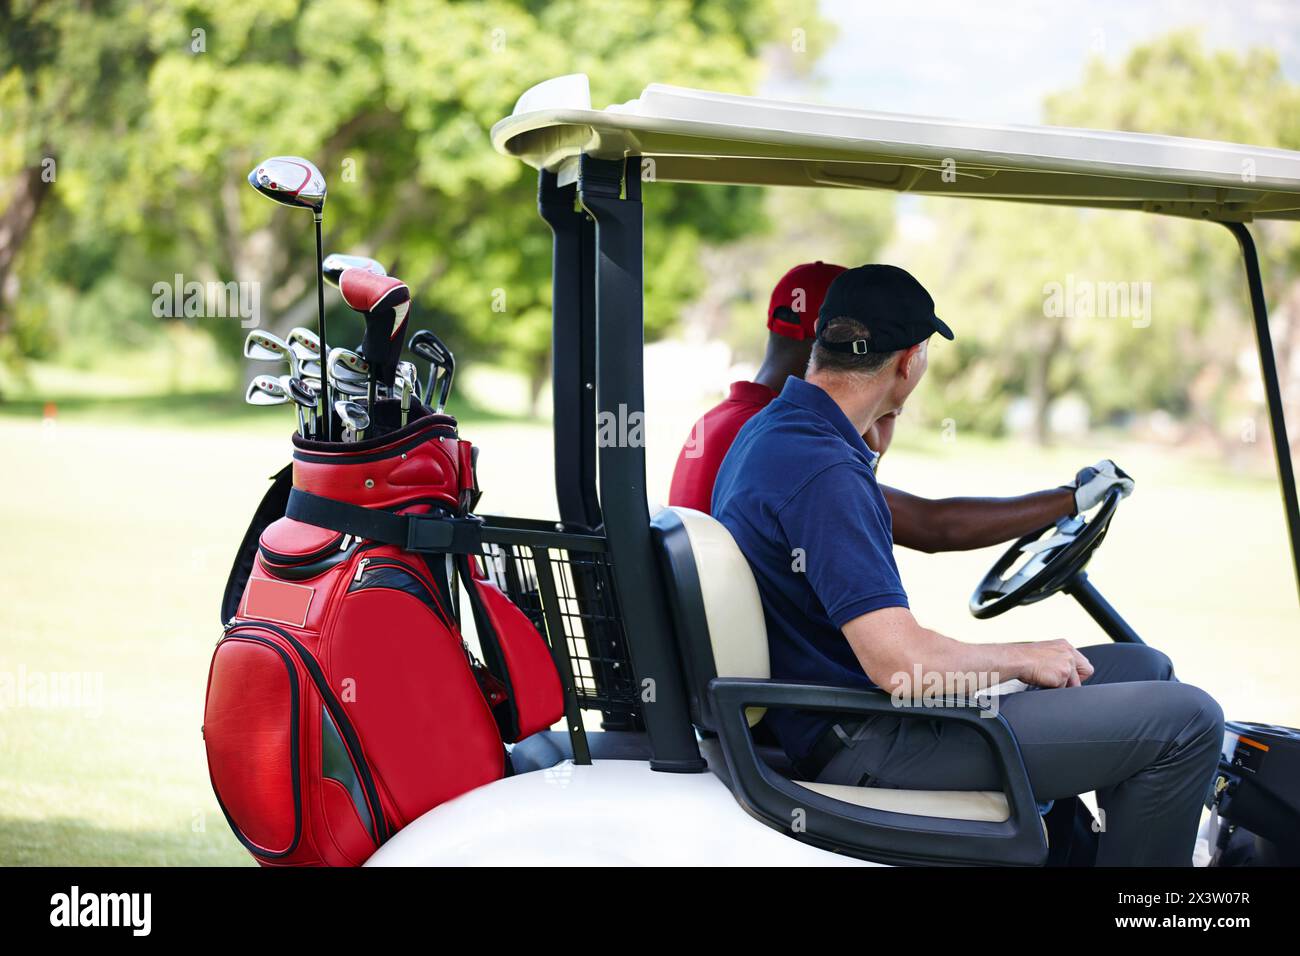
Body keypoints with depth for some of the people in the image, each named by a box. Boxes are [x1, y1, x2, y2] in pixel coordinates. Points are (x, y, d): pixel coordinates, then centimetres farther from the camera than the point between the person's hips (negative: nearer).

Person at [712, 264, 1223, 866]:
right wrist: (1026, 659, -12)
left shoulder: (769, 432, 10)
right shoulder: (822, 471, -24)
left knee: (1144, 669, 16)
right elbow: (903, 665, -28)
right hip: (863, 750, -11)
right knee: (1186, 720, -13)